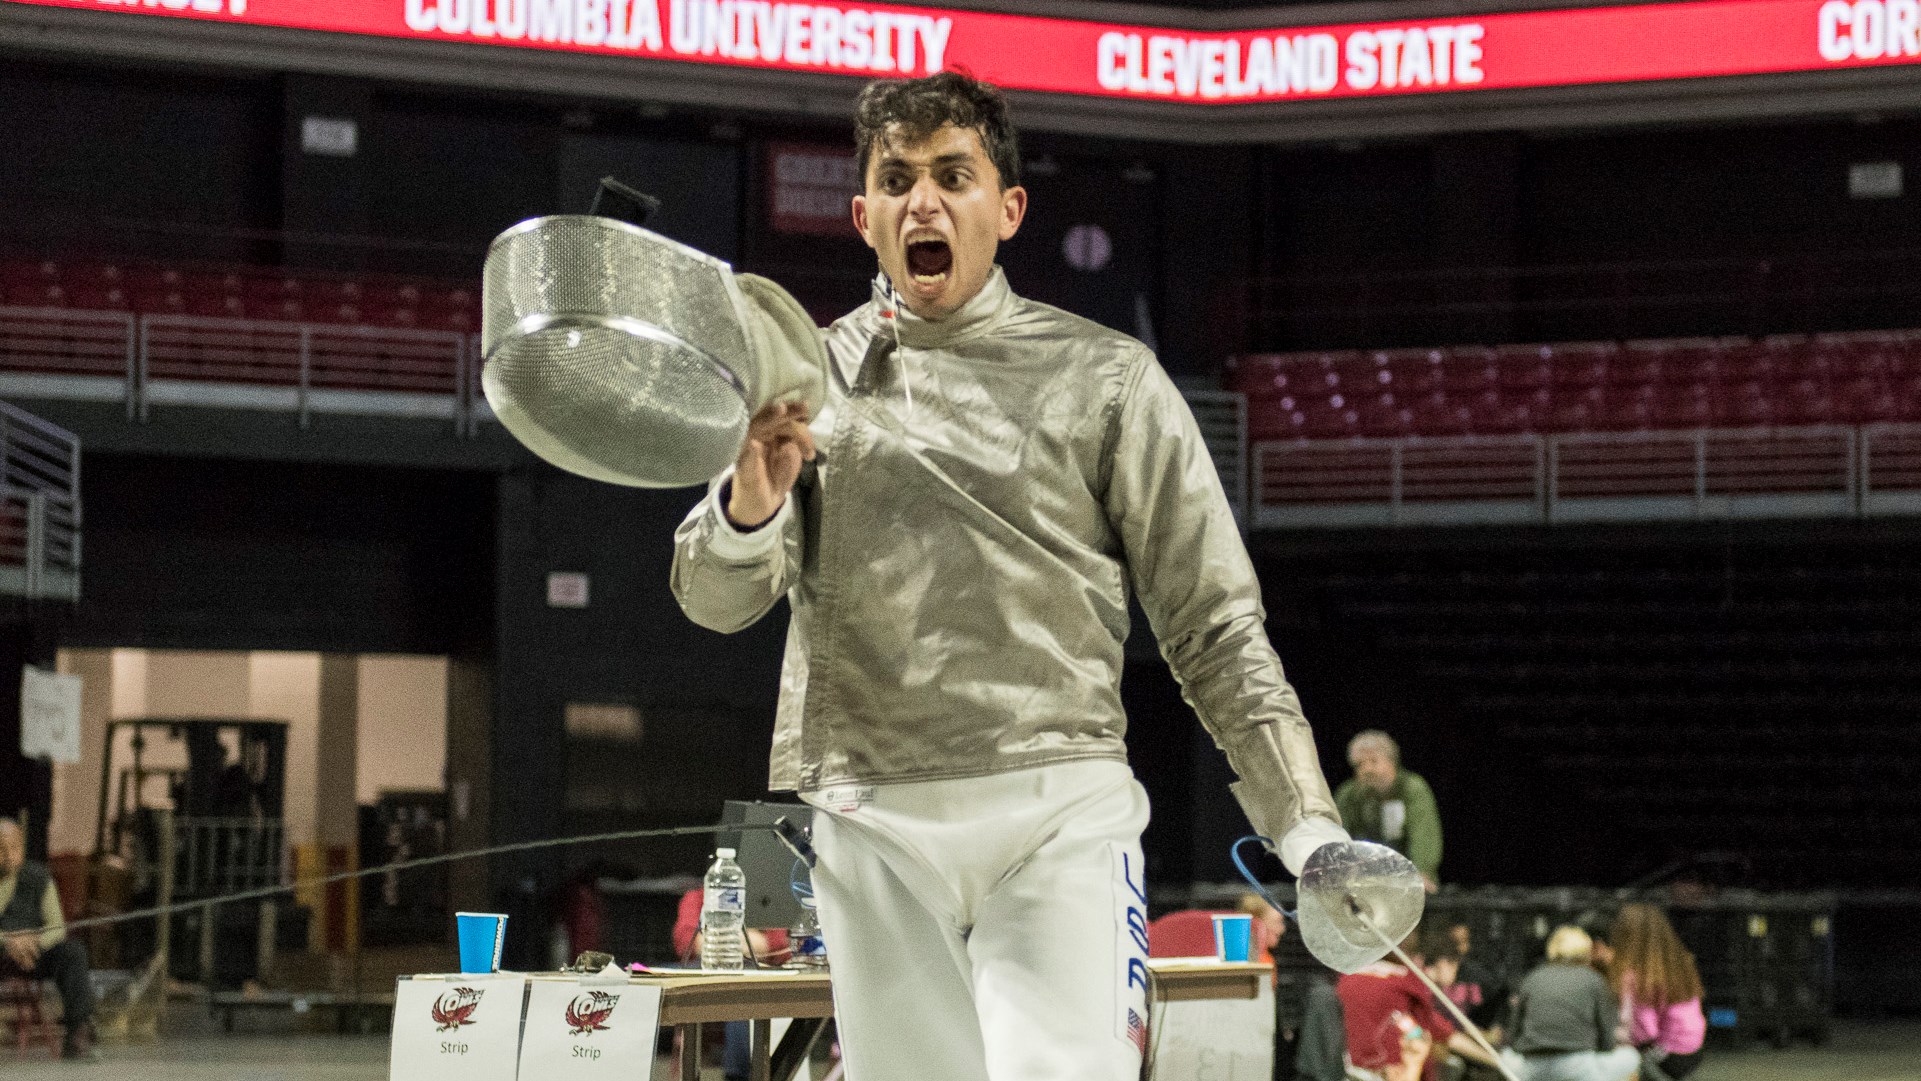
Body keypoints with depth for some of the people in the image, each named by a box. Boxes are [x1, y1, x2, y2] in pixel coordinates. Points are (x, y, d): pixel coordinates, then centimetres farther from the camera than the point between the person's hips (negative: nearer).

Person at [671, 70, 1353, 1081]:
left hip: (1058, 807, -2)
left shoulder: (1102, 377, 7)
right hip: (870, 816, 2)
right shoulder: (807, 379, 13)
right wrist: (751, 504, -18)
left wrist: (1308, 828, -5)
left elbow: (1213, 624, 6)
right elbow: (715, 596, 6)